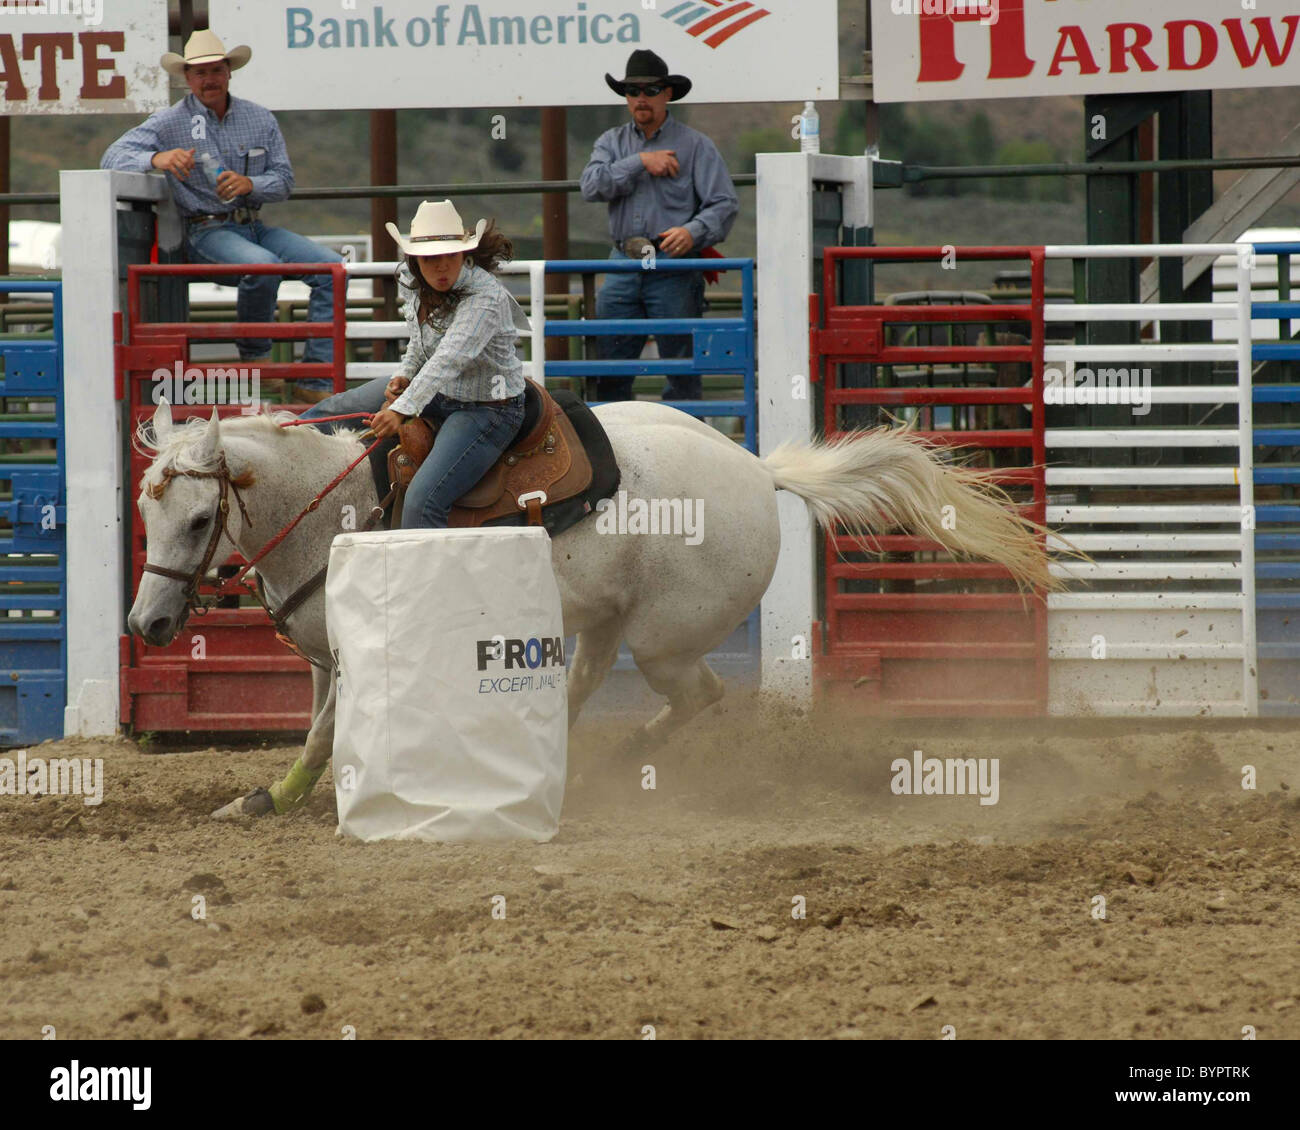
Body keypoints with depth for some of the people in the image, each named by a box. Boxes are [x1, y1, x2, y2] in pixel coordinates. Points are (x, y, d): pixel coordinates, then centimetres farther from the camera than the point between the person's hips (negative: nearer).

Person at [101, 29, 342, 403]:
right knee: (265, 264, -36)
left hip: (254, 227, 5)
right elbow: (113, 157, -8)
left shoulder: (260, 119, 11)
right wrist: (157, 158, -29)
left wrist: (249, 185, -13)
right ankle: (255, 357, -12)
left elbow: (283, 180, 10)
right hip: (206, 230, -5)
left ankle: (316, 383, -17)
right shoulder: (170, 123, 0)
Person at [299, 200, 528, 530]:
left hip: (487, 407, -9)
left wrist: (402, 409, -52)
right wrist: (404, 375, -5)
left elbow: (449, 358, -43)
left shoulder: (486, 298, -32)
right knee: (331, 412, 16)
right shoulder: (413, 281, -6)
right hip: (436, 390, 9)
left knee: (423, 500, -26)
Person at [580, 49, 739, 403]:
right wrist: (640, 162, -10)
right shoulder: (612, 142, 15)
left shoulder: (694, 145, 5)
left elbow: (724, 204, -3)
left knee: (682, 375, -3)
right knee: (608, 370, 1)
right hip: (623, 267, 3)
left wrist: (693, 232, -21)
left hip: (674, 270, -3)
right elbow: (592, 186, -3)